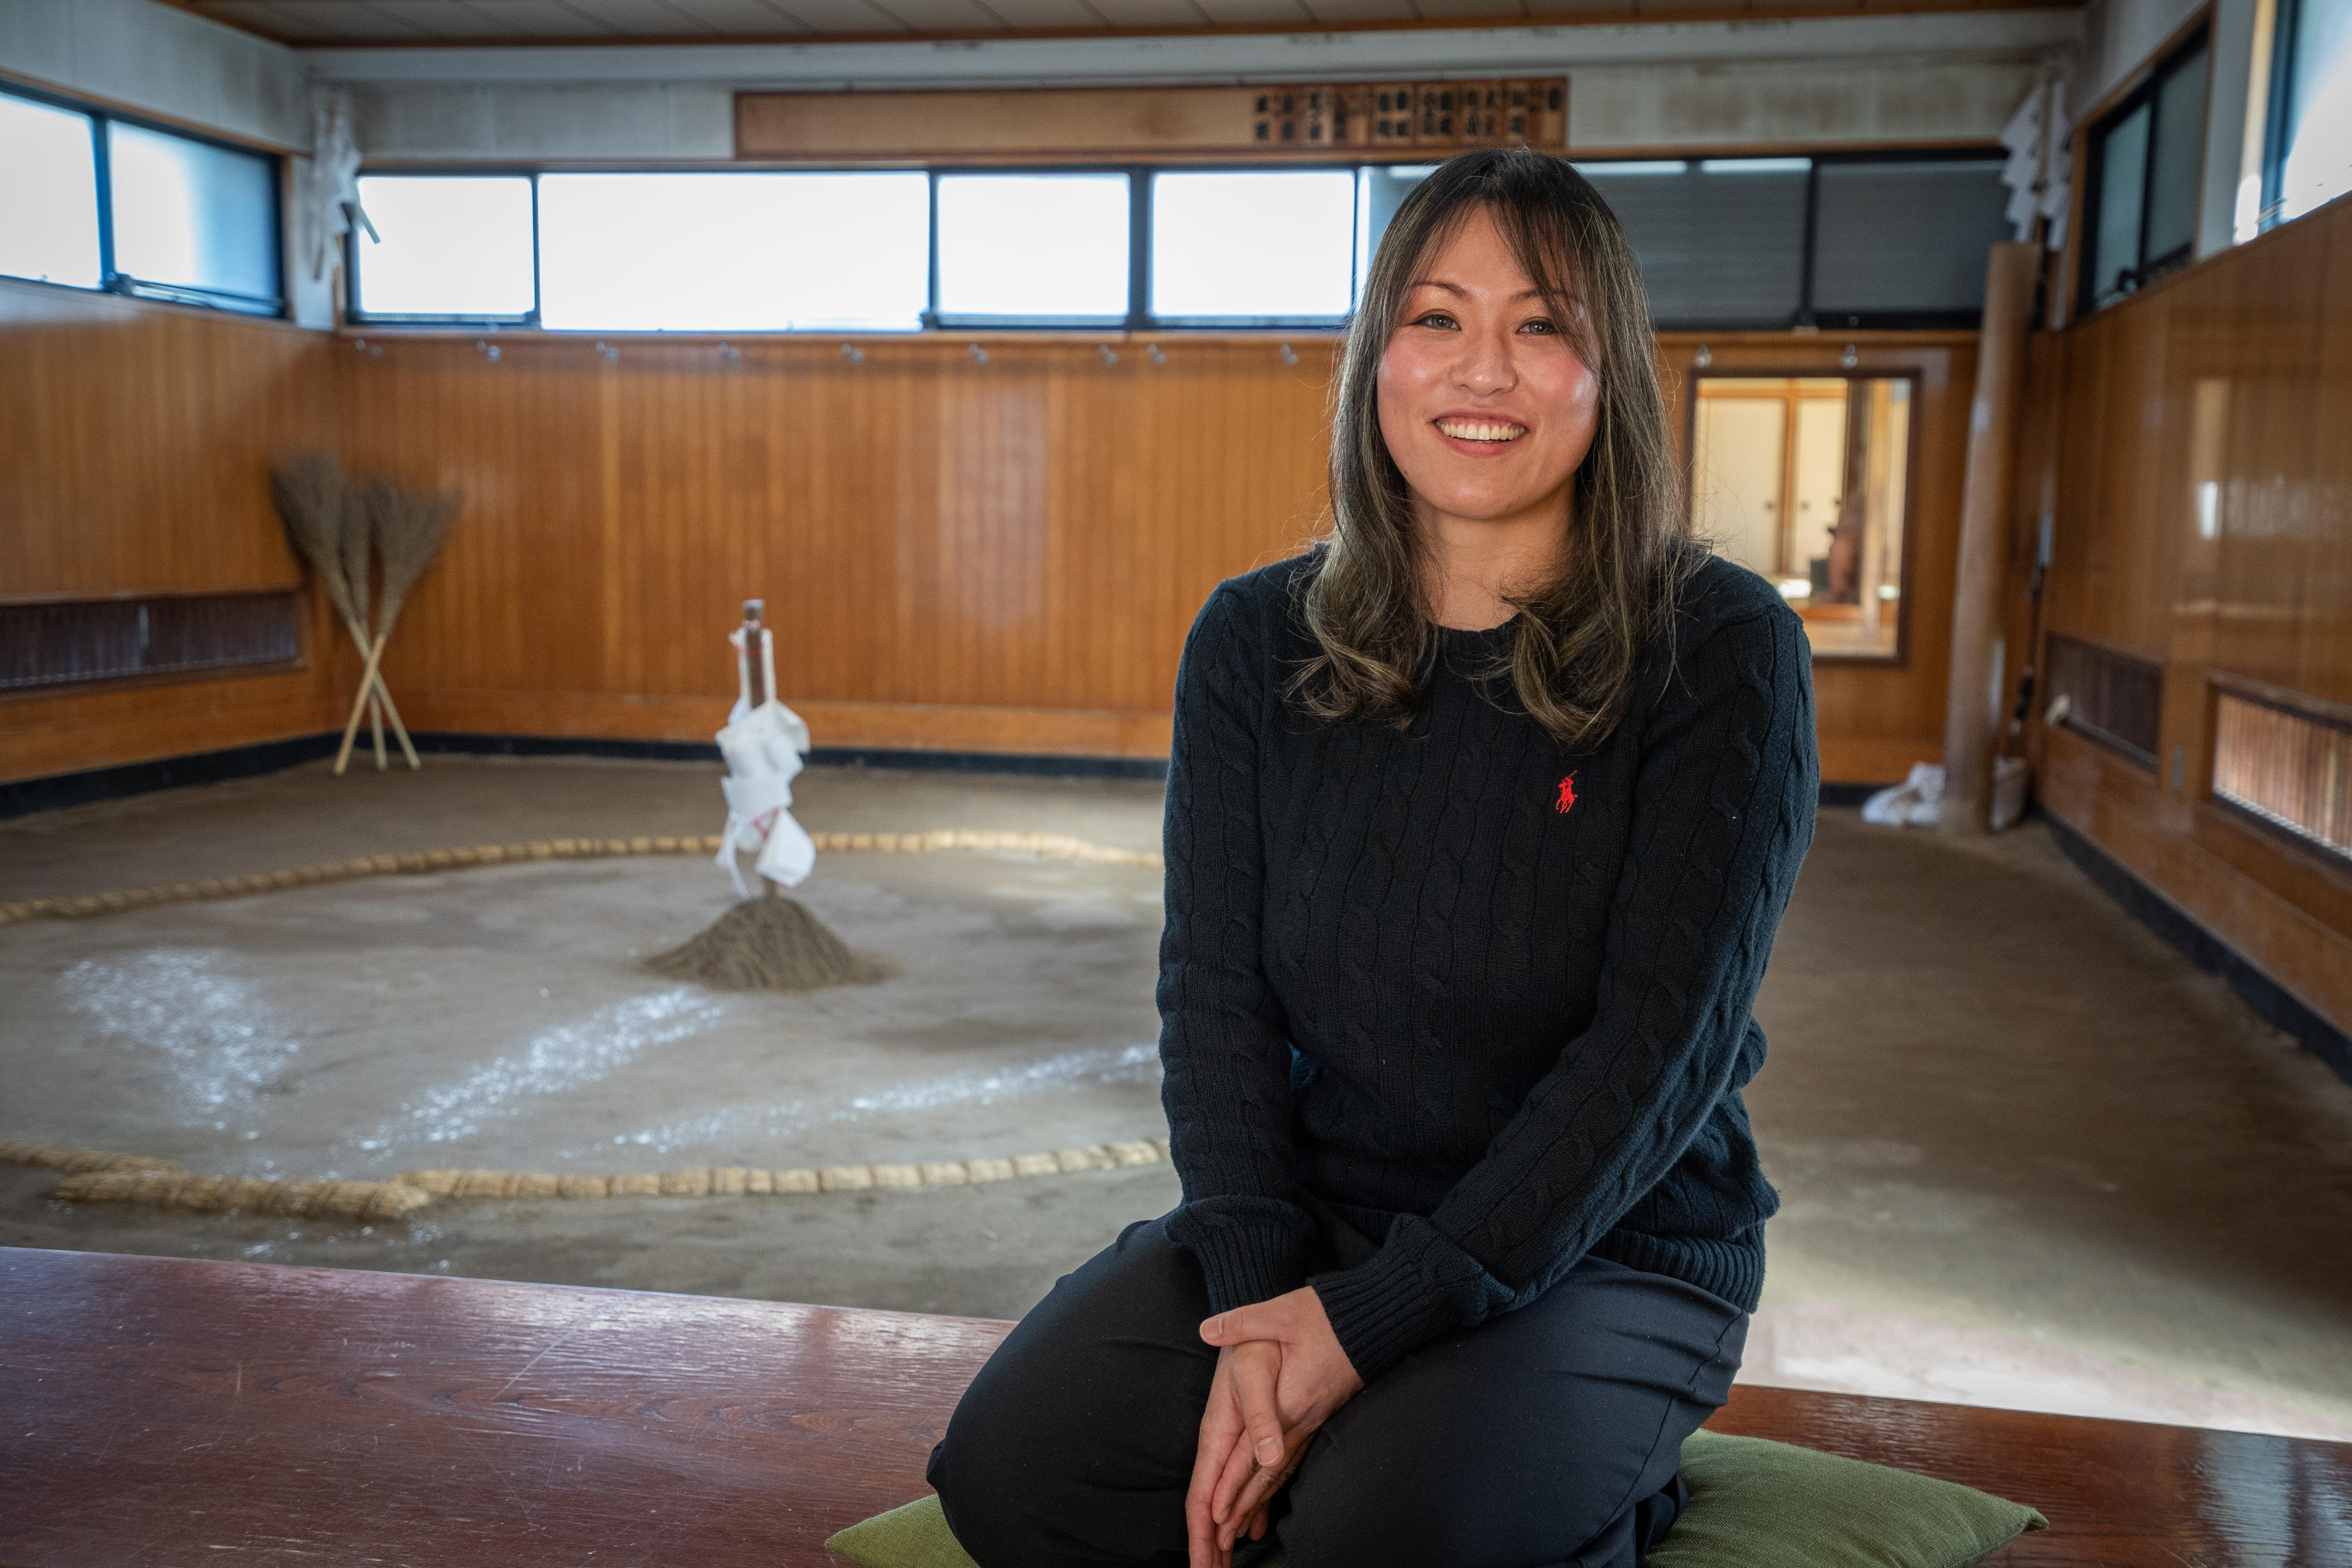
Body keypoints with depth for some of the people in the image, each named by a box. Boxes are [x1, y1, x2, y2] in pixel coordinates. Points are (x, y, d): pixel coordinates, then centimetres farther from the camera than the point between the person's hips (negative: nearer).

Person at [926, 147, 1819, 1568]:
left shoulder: (1723, 654, -10)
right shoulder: (1257, 644, 1)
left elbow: (1666, 1037, -15)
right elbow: (1217, 995, -2)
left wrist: (1377, 1317, -20)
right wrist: (1258, 1311, -17)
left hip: (1612, 1252, -3)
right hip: (1310, 1218, 4)